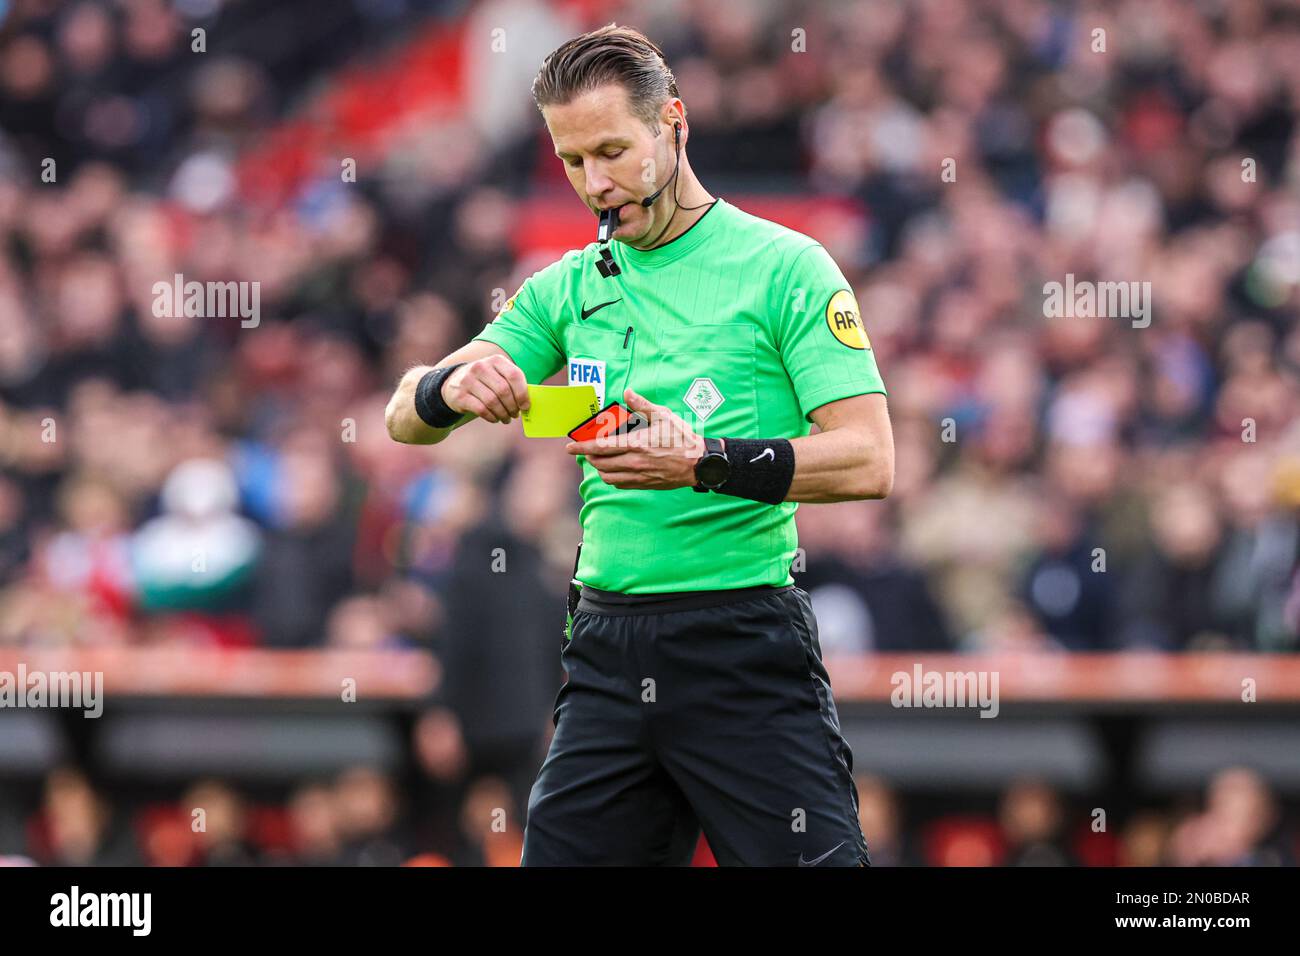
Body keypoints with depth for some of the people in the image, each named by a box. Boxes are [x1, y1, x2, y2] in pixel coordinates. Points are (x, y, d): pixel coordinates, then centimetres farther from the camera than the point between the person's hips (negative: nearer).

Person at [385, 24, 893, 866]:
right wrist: (451, 387, -15)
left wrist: (705, 462, -24)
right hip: (609, 650, 5)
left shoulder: (784, 266, -3)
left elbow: (868, 460, -11)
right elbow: (406, 418, 10)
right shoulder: (570, 287, 13)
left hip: (746, 648, -5)